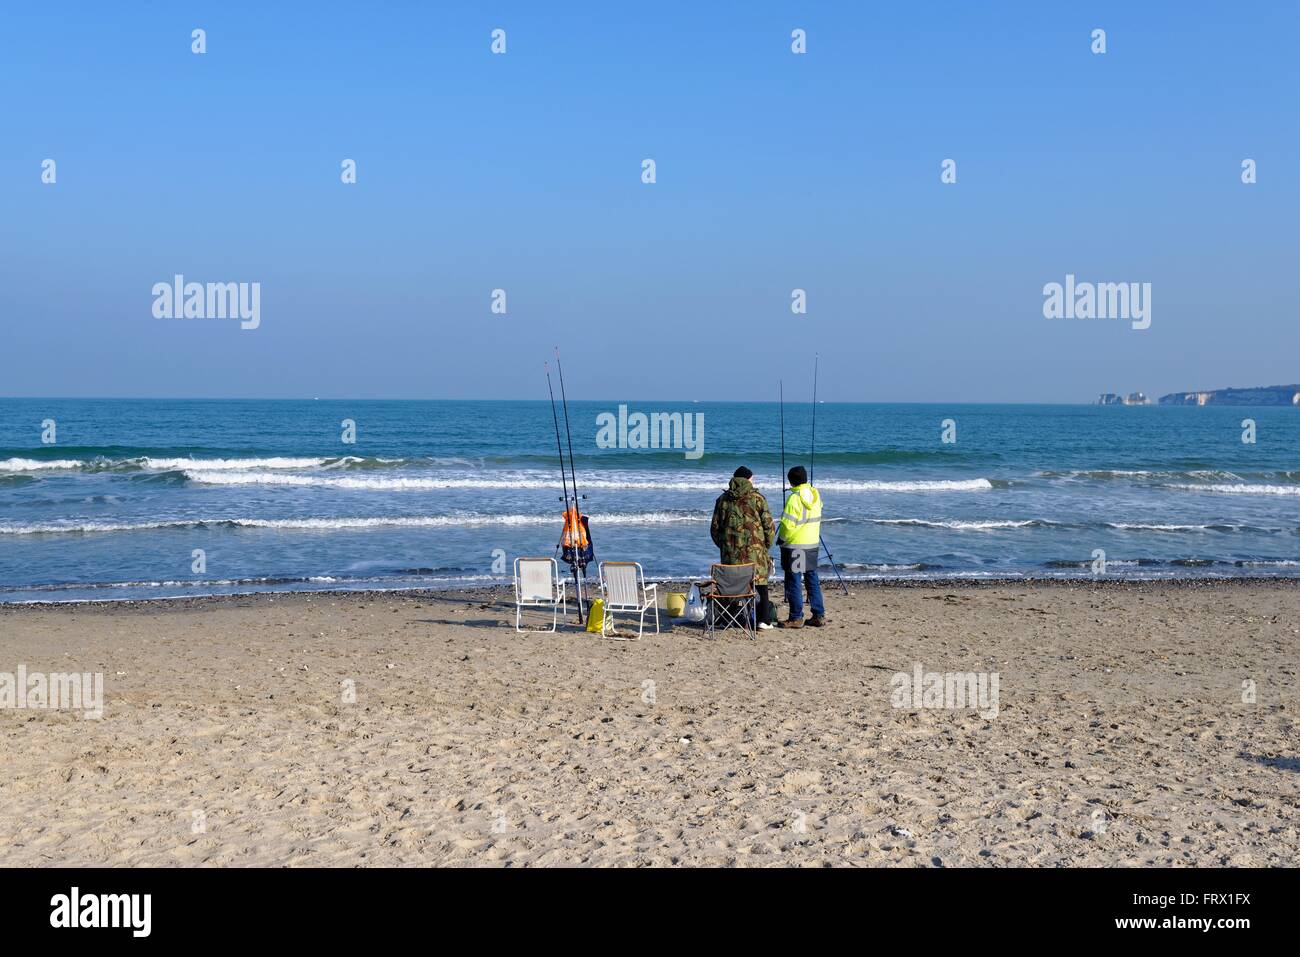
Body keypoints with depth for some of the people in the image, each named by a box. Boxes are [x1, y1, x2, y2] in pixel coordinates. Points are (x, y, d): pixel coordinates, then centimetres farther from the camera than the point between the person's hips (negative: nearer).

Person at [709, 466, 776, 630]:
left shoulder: (723, 499, 9)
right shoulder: (757, 498, 0)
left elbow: (714, 528, 12)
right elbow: (769, 525, -2)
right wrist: (767, 546, 12)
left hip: (730, 550, 3)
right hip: (754, 549, -3)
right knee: (760, 583, 4)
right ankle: (763, 619, 0)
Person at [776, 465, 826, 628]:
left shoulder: (794, 498, -17)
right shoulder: (815, 494, 4)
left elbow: (788, 524, -17)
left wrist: (781, 539, -2)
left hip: (795, 545, -7)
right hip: (813, 543, 7)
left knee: (793, 581, 1)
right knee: (812, 580, 13)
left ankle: (796, 618, 2)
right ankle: (819, 616, 14)